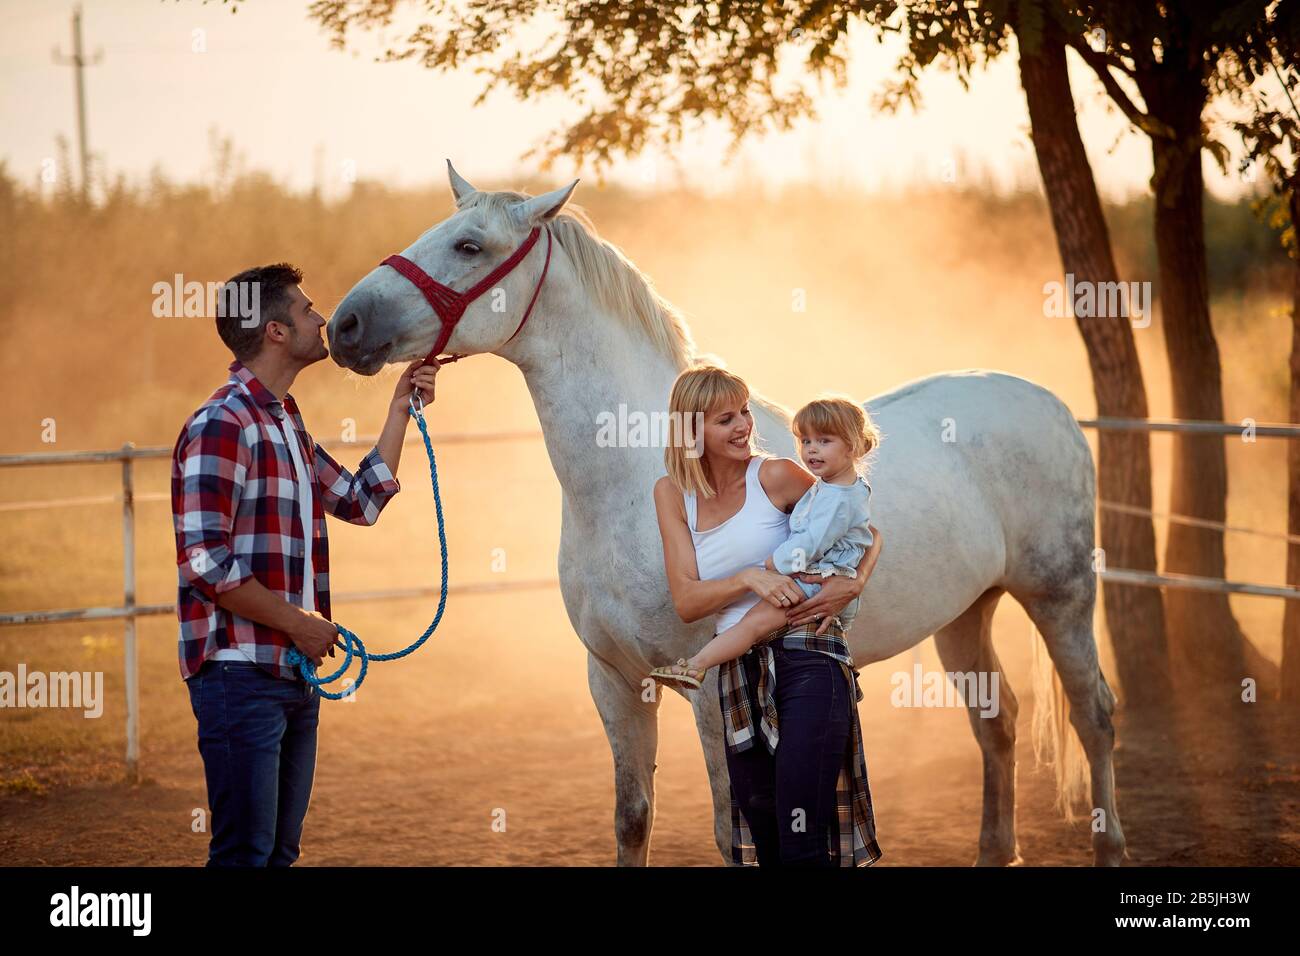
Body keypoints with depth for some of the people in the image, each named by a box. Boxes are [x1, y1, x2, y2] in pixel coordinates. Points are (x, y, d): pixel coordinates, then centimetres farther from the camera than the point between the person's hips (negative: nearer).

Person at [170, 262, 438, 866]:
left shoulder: (284, 424, 18)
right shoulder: (222, 424, -13)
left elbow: (361, 500, 26)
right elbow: (204, 564, -20)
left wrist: (402, 405, 21)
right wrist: (298, 621, -15)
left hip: (295, 675, 10)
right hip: (241, 674, -10)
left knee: (281, 849, 13)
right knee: (245, 852, -8)